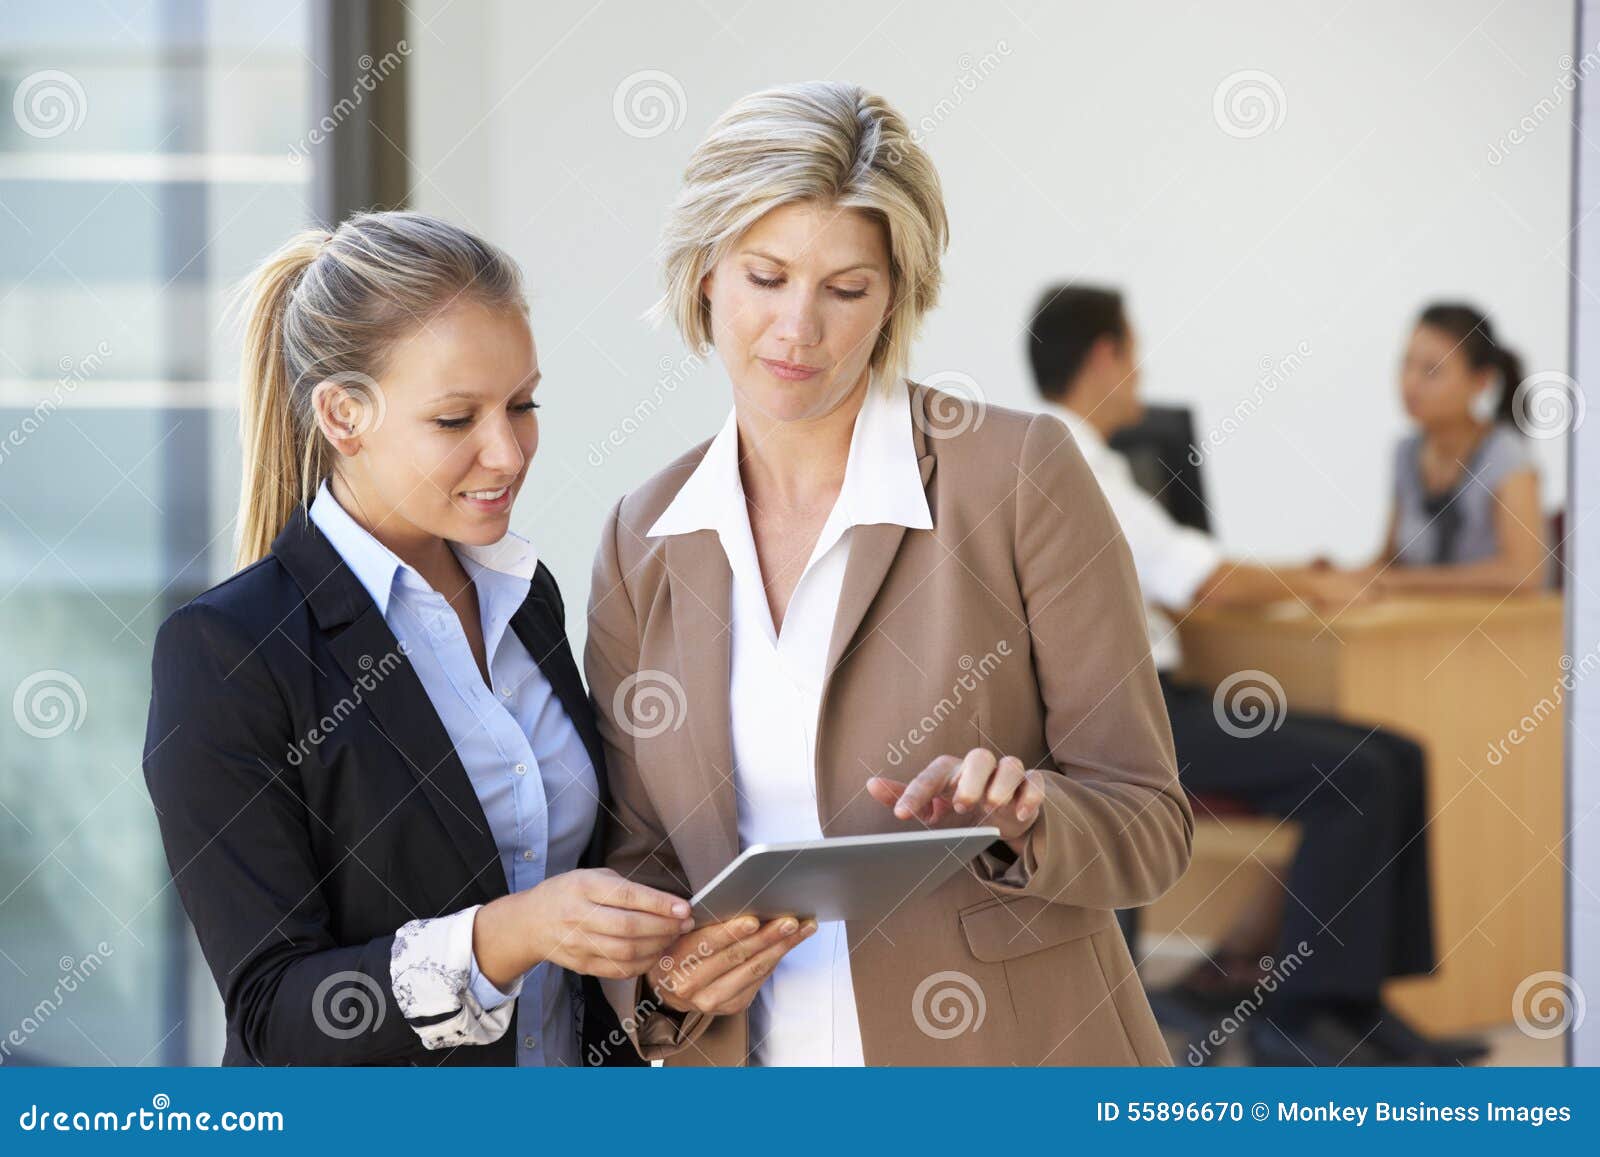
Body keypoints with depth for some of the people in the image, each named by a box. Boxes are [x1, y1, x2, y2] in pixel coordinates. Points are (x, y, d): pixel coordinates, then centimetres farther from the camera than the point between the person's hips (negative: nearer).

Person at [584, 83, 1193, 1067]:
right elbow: (636, 852, 5)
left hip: (1007, 1059, -3)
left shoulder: (1022, 472, -8)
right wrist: (669, 977, -14)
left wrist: (1019, 818, -26)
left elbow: (1148, 824, -7)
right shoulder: (643, 542, 2)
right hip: (747, 1058, 3)